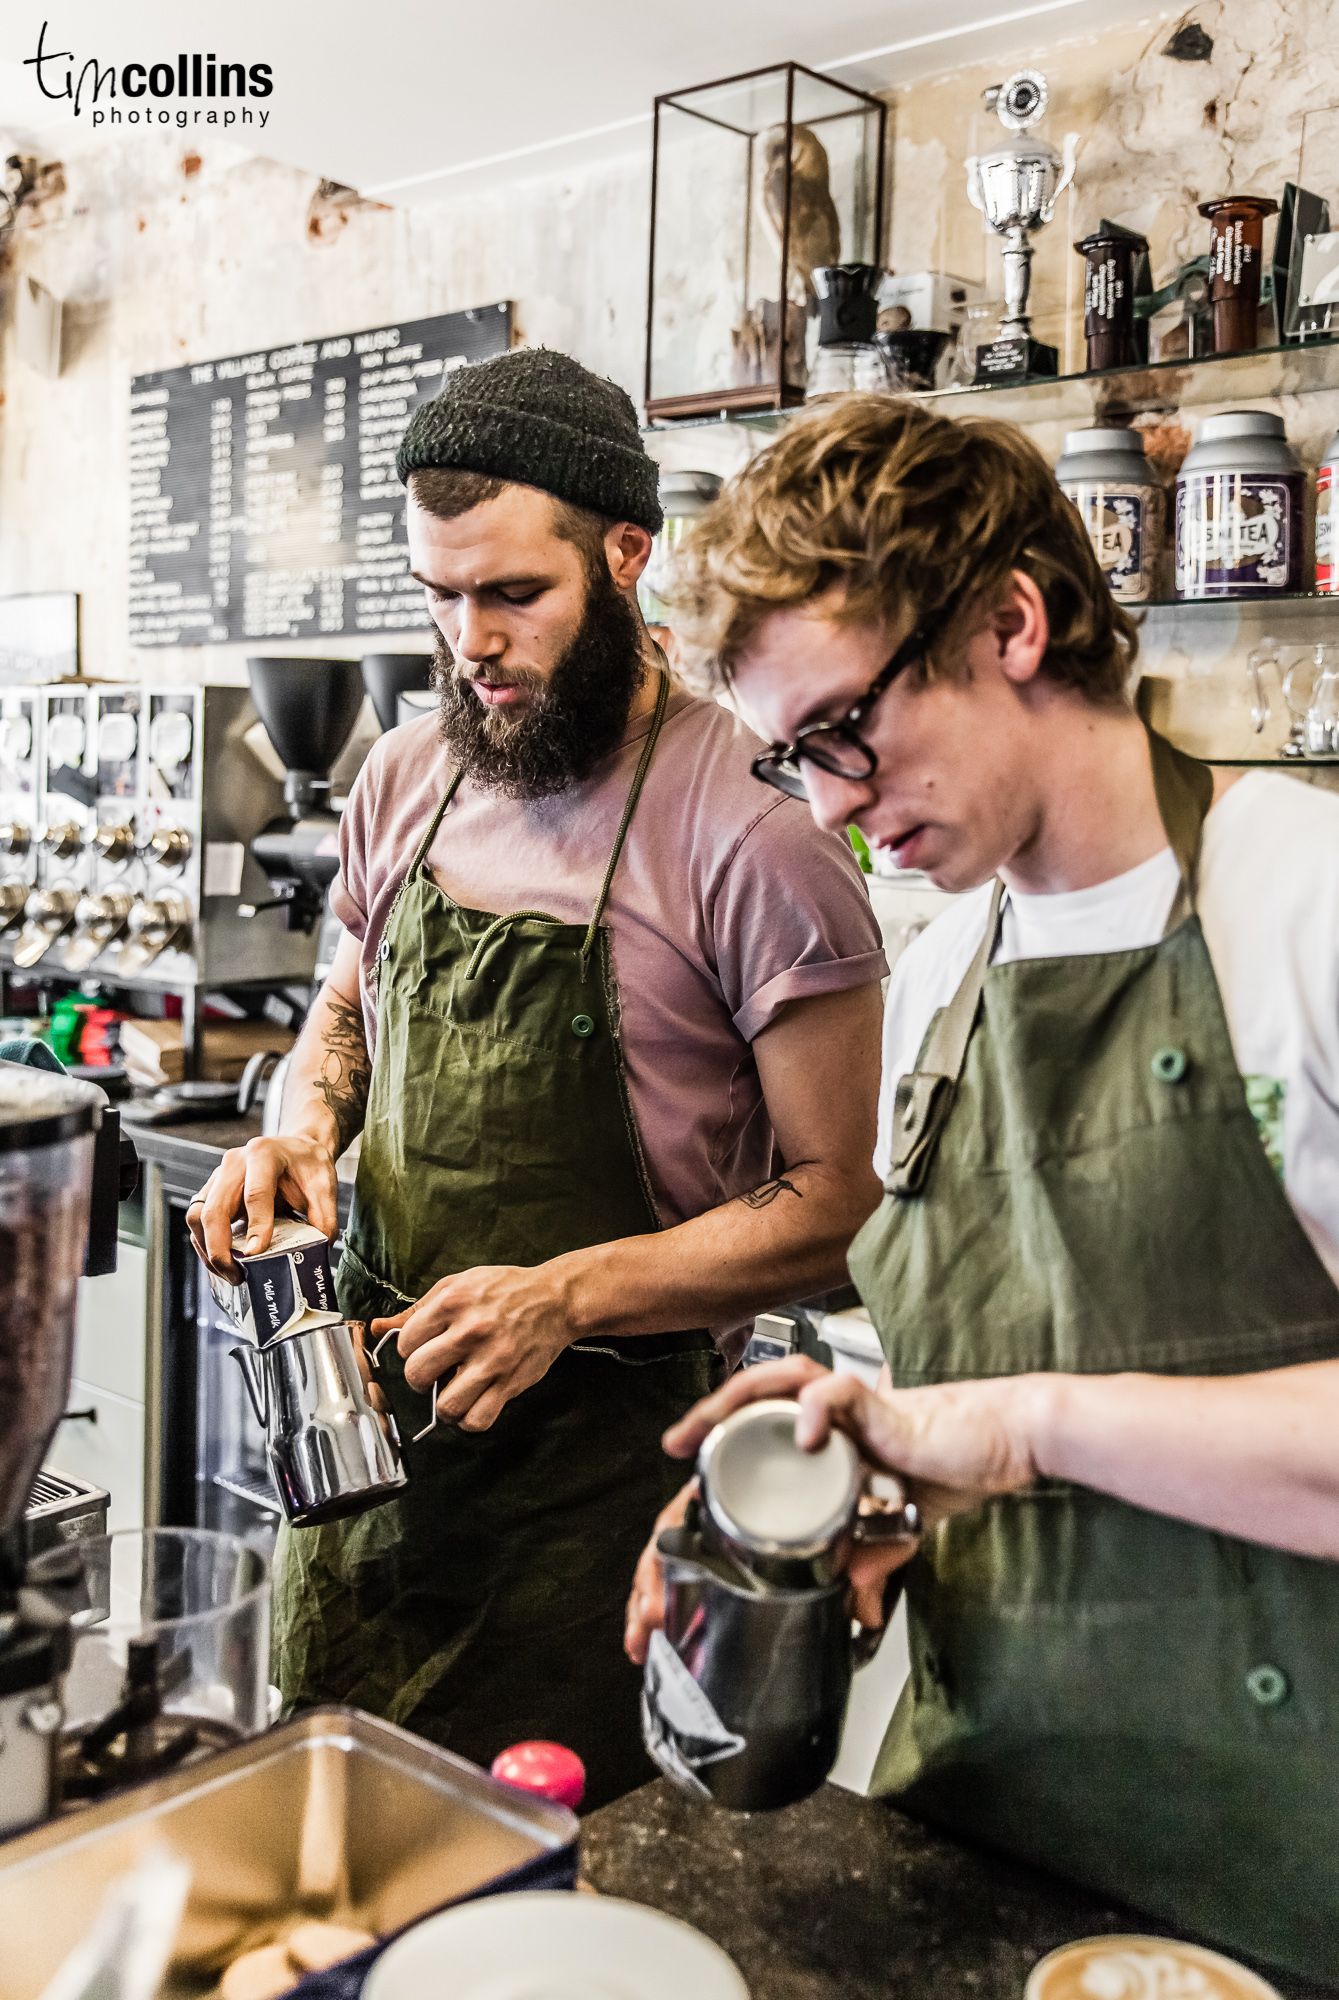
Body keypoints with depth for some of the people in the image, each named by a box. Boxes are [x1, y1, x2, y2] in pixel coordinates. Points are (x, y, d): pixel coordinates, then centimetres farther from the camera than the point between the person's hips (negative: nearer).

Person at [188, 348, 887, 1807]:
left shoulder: (754, 835, -17)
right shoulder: (406, 779, 2)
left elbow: (834, 1201, -15)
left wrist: (568, 1296, -23)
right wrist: (303, 1129, -3)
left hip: (600, 1458, -5)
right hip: (371, 1415, 6)